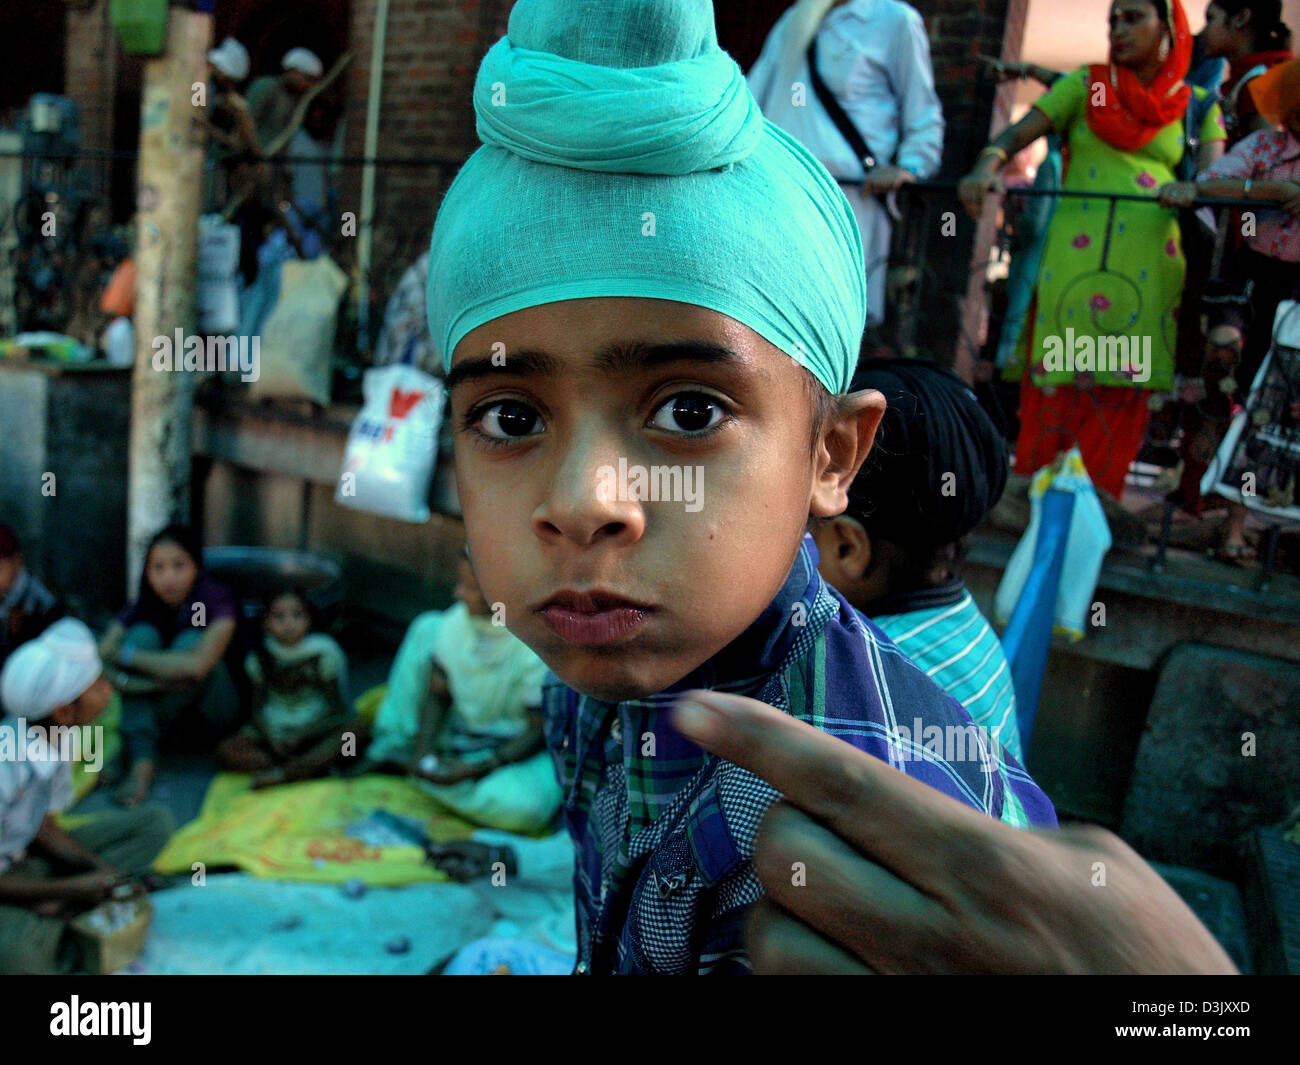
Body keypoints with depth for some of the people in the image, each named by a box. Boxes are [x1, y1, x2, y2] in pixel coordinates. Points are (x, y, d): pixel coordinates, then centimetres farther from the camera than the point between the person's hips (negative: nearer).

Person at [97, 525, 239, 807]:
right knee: (143, 634, -23)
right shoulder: (141, 609, -8)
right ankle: (141, 762, -31)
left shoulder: (217, 600, -20)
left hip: (213, 712, -4)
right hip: (153, 698, 4)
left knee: (190, 641, -30)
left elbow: (198, 665, -37)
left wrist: (126, 656, -28)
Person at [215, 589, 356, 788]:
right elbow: (257, 706, 3)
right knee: (226, 751, -22)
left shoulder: (323, 650, -7)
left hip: (315, 727, -2)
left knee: (353, 729, -31)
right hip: (276, 730, 2)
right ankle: (316, 766, -29)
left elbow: (335, 704, -5)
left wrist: (303, 732, -16)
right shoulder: (259, 657, -2)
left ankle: (281, 774, -34)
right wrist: (270, 737, -15)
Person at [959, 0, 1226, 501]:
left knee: (1119, 402, -2)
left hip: (1147, 269, 1)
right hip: (1074, 264, -1)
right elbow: (1020, 133, 2)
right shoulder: (1087, 84, 15)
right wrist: (987, 166, -20)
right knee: (1055, 391, -7)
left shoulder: (1195, 105, 16)